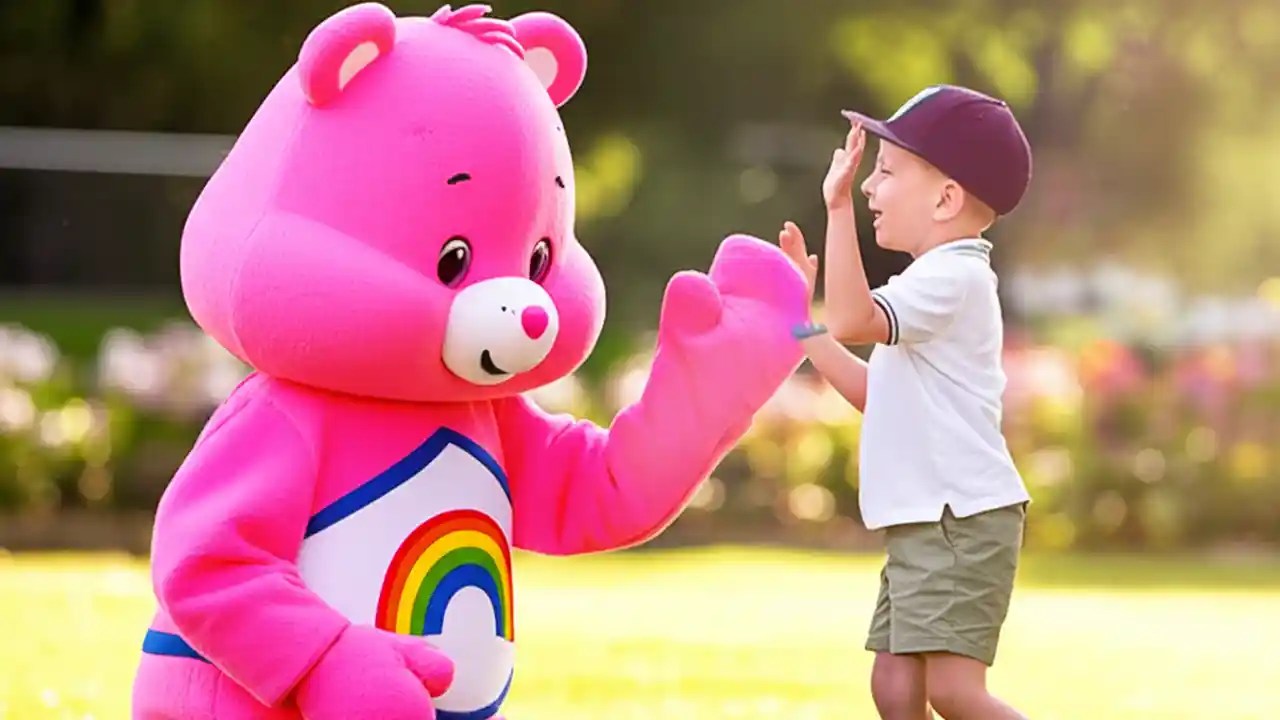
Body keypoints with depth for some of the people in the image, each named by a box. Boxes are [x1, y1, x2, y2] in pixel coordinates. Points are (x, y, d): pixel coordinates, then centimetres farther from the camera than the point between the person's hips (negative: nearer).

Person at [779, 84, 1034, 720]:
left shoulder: (951, 277, -13)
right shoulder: (940, 283, 21)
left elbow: (853, 321, -30)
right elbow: (876, 394, 26)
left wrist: (838, 207, -31)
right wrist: (800, 320, 25)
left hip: (961, 522, -11)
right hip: (923, 524, 11)